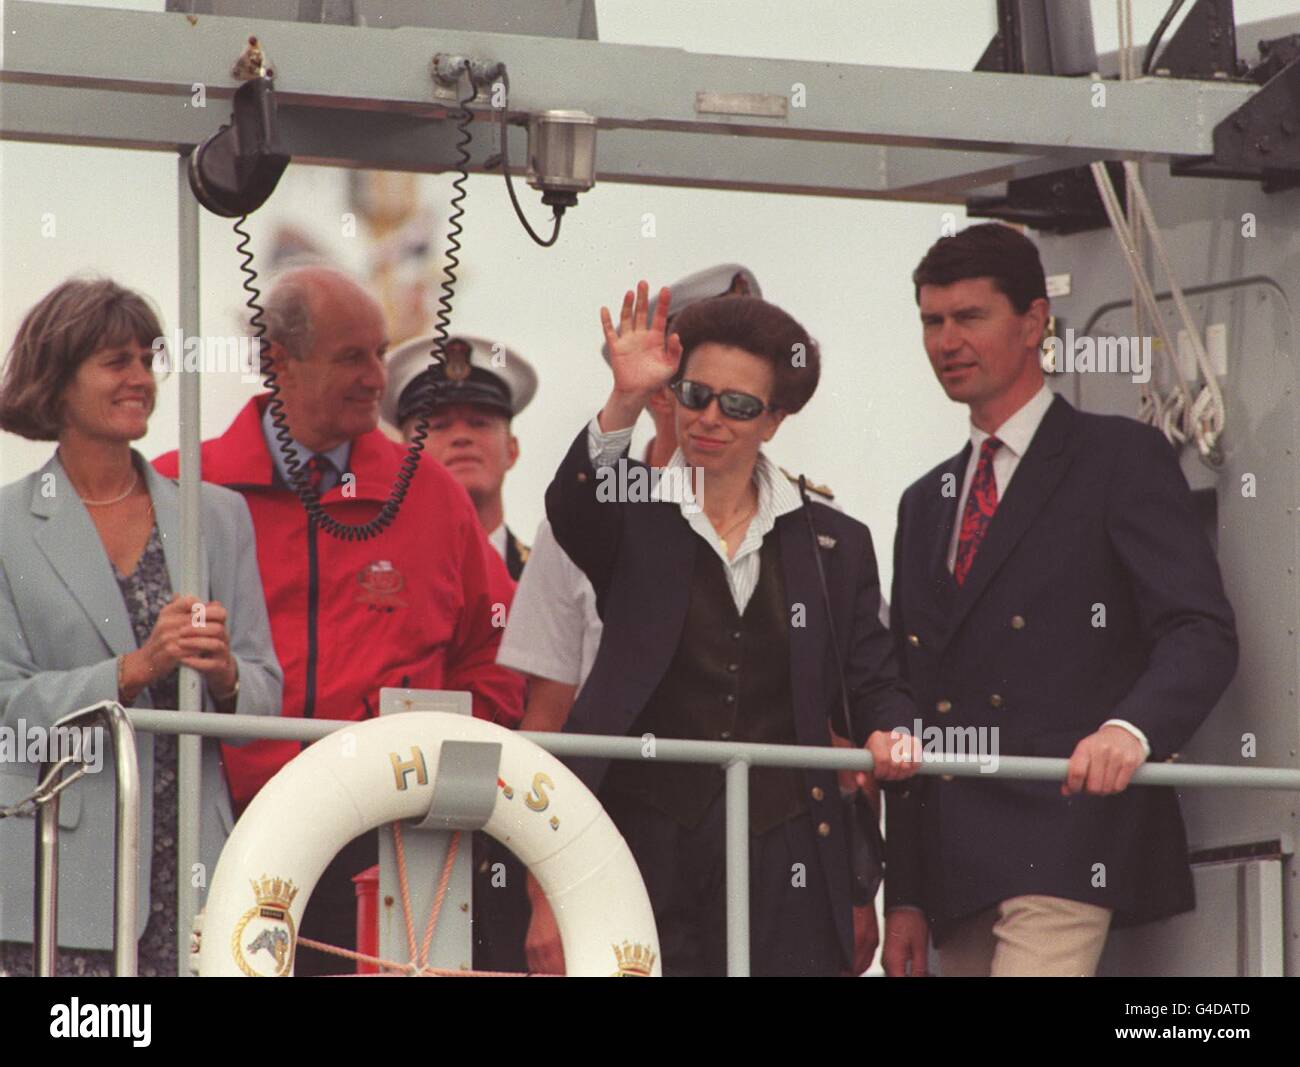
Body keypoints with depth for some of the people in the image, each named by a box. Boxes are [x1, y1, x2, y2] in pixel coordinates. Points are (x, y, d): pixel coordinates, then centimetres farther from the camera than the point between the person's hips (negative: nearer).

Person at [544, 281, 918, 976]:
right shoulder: (634, 516, 8)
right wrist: (625, 402, -30)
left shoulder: (833, 544, 14)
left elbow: (872, 679, 15)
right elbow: (572, 510, -15)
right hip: (651, 844, -1)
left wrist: (888, 733, -7)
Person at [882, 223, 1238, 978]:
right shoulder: (927, 503, 23)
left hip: (1064, 851, -7)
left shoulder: (1120, 459, 3)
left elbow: (1202, 632, -8)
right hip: (953, 878, 7)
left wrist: (1131, 729, -28)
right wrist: (904, 895, 14)